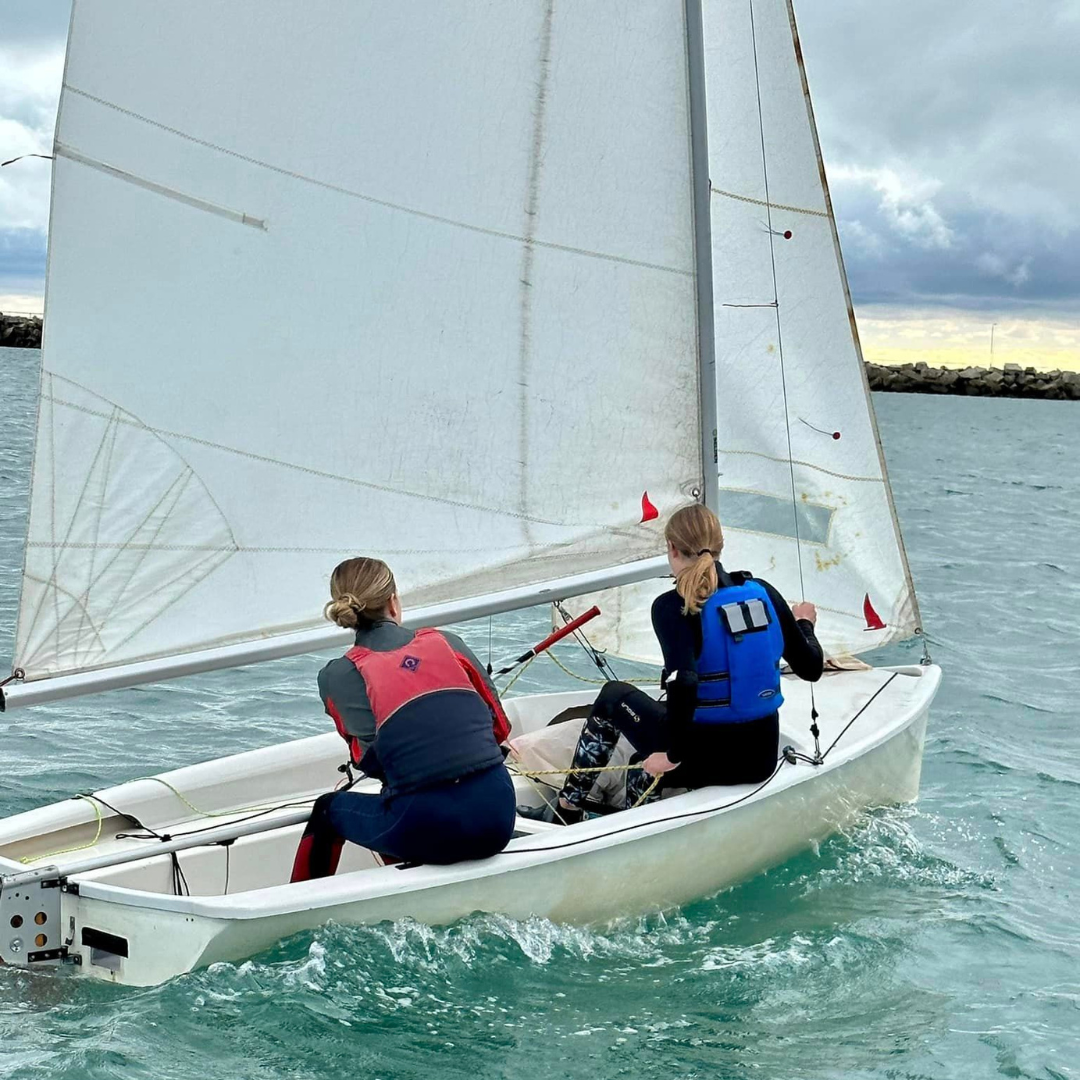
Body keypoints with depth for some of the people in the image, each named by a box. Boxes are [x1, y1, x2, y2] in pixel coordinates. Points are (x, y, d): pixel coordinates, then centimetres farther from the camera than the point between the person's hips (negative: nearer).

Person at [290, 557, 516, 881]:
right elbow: (500, 726, 14)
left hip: (428, 831, -3)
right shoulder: (446, 642, 9)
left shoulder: (337, 676, 3)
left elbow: (371, 760, 2)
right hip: (498, 817, 3)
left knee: (329, 808, 27)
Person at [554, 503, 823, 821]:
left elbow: (683, 683, -29)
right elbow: (811, 668, 6)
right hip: (763, 758, 5)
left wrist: (673, 754, -17)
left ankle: (567, 811, 32)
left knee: (613, 698, 23)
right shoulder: (762, 592, 0)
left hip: (706, 759, -5)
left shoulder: (672, 607, -14)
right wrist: (805, 623, 27)